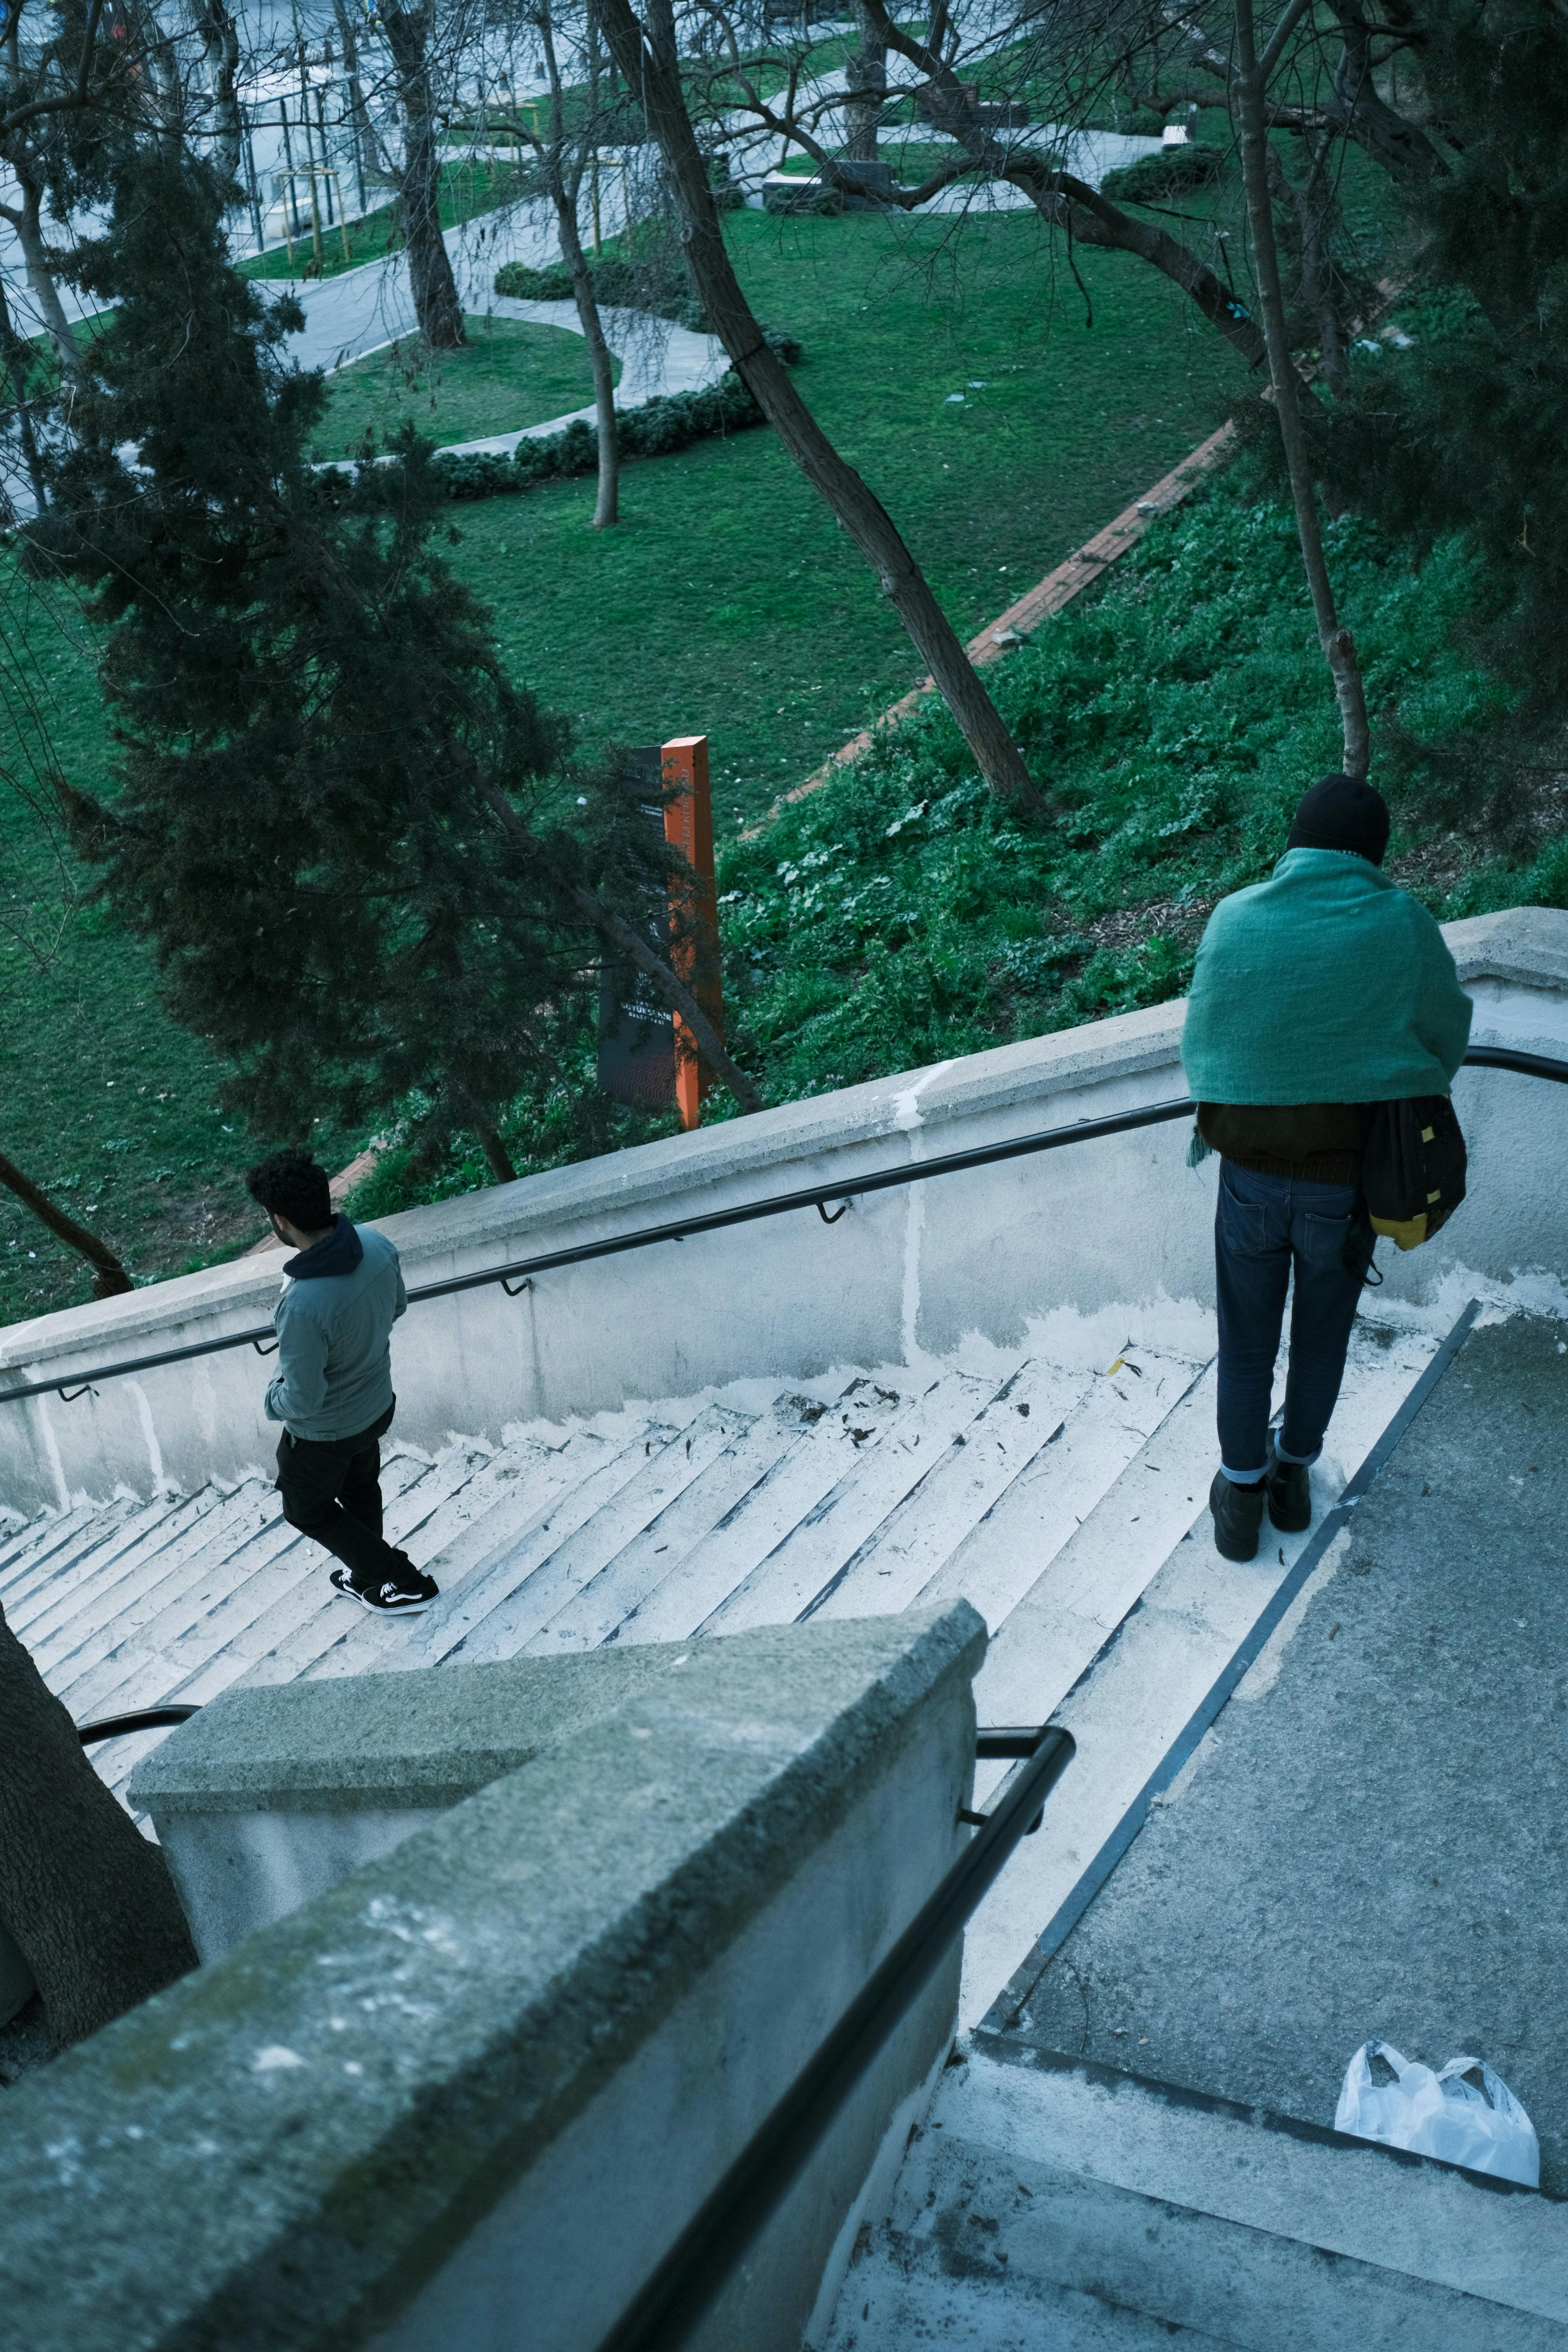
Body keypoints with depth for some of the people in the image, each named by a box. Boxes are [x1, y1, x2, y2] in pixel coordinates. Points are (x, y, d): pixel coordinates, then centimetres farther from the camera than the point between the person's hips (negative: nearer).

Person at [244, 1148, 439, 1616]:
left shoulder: (302, 1307, -42)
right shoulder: (376, 1244, -21)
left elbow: (303, 1401, -30)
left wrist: (273, 1401, -8)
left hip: (324, 1433, -6)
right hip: (377, 1404, 6)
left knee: (308, 1509, 24)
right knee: (361, 1491, 32)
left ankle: (404, 1585, 33)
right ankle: (367, 1575, 57)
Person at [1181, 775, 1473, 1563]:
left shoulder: (1234, 920, -11)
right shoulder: (1402, 925, -12)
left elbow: (1201, 1045, 0)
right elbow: (1446, 1034, 3)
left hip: (1251, 1178, 0)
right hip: (1347, 1185, 0)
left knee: (1247, 1342, 18)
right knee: (1322, 1338, 22)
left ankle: (1240, 1498, 29)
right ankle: (1293, 1473, 40)